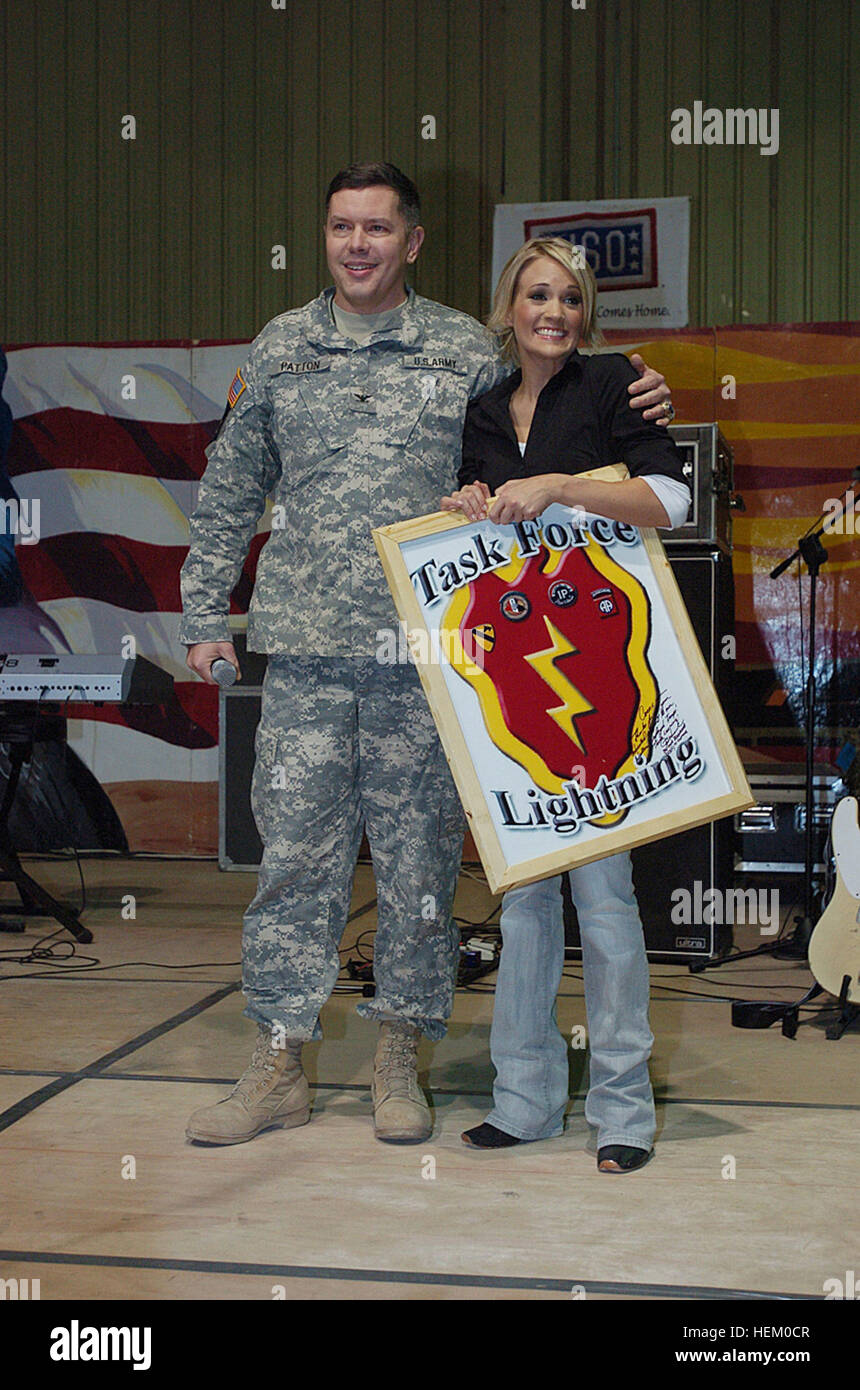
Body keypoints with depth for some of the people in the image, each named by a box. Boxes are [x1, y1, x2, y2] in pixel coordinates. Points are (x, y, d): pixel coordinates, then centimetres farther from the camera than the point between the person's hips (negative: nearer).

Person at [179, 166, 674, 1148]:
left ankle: (399, 1059, 18)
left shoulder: (466, 351, 7)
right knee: (294, 853, 2)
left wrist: (630, 411, -3)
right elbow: (230, 492, 16)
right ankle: (278, 1064, 12)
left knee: (419, 855, 4)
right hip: (307, 654, 1)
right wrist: (205, 615, 13)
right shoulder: (279, 348, 12)